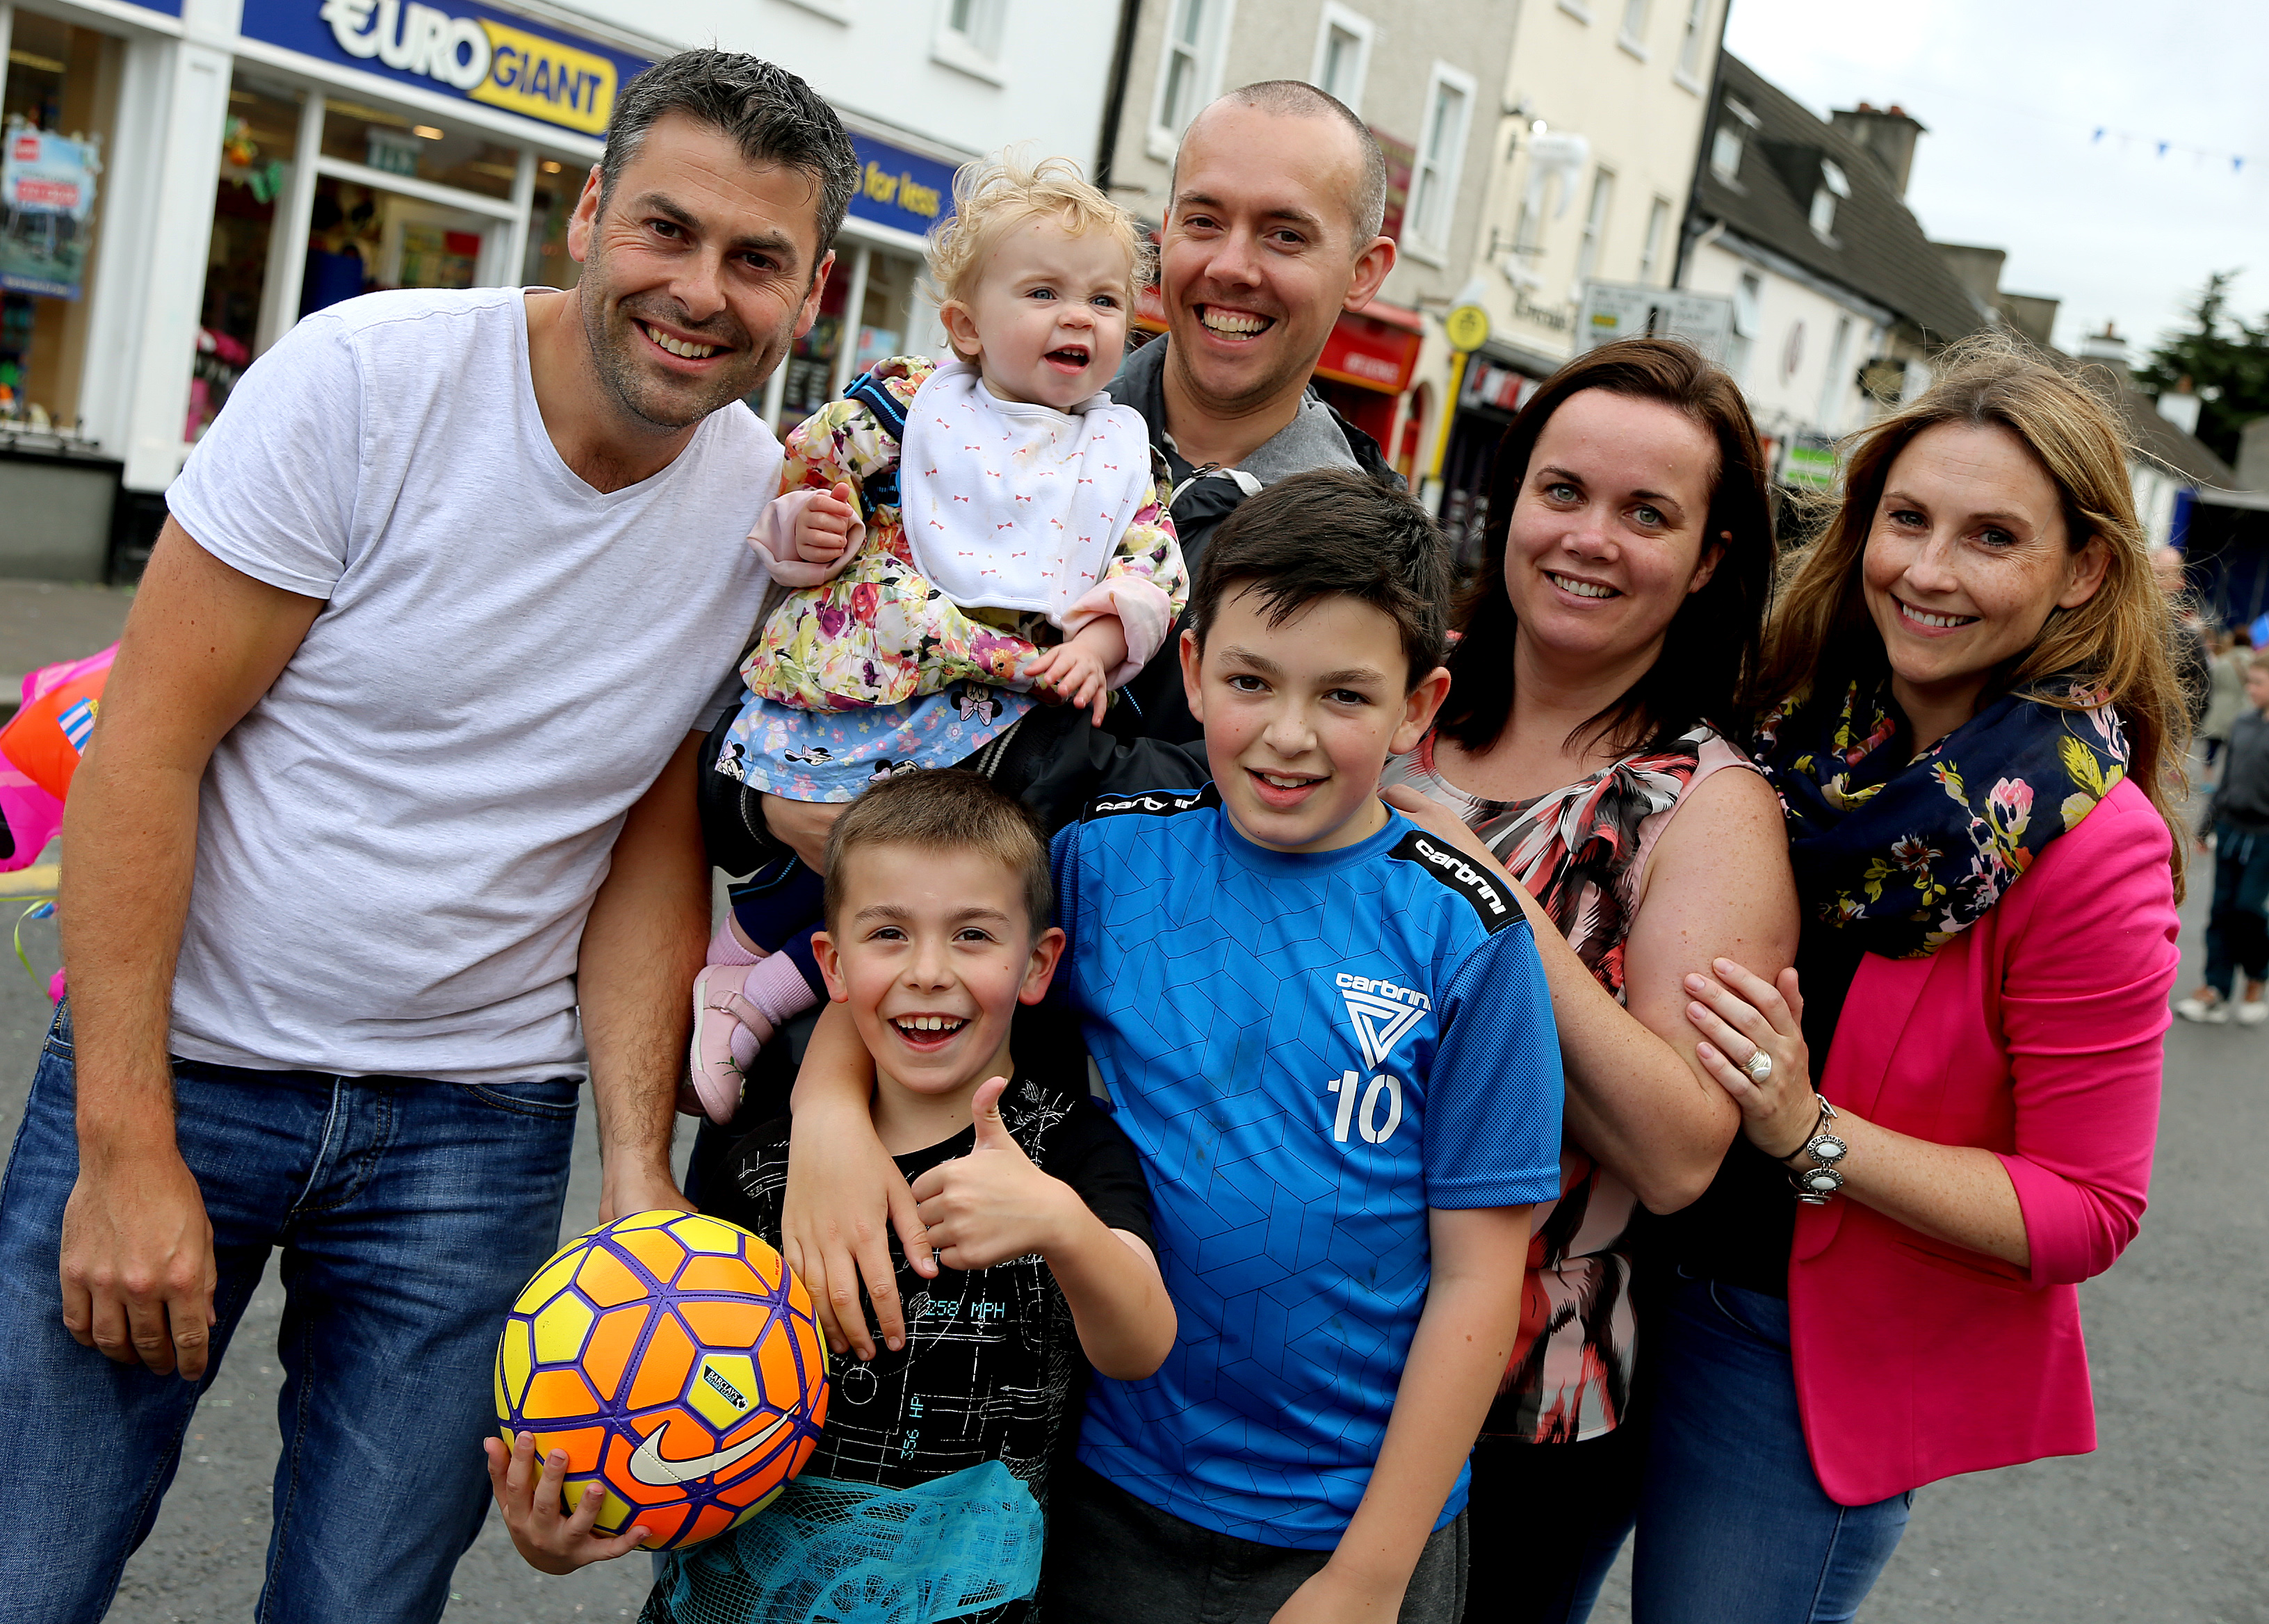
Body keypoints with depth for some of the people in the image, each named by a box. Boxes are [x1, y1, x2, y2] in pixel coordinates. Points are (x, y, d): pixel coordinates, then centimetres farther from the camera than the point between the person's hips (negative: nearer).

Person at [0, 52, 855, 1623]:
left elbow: (653, 859, 1)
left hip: (478, 1125, 2)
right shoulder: (366, 374, -14)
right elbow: (148, 739, -13)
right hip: (182, 1060, -2)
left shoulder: (775, 513, -4)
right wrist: (127, 1146, -15)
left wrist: (638, 1168, -9)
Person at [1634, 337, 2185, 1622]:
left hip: (1828, 1360, -6)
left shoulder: (2090, 846, -20)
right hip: (1672, 1278, 6)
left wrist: (1812, 1134, -26)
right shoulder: (1807, 731, -3)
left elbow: (2089, 1213, -17)